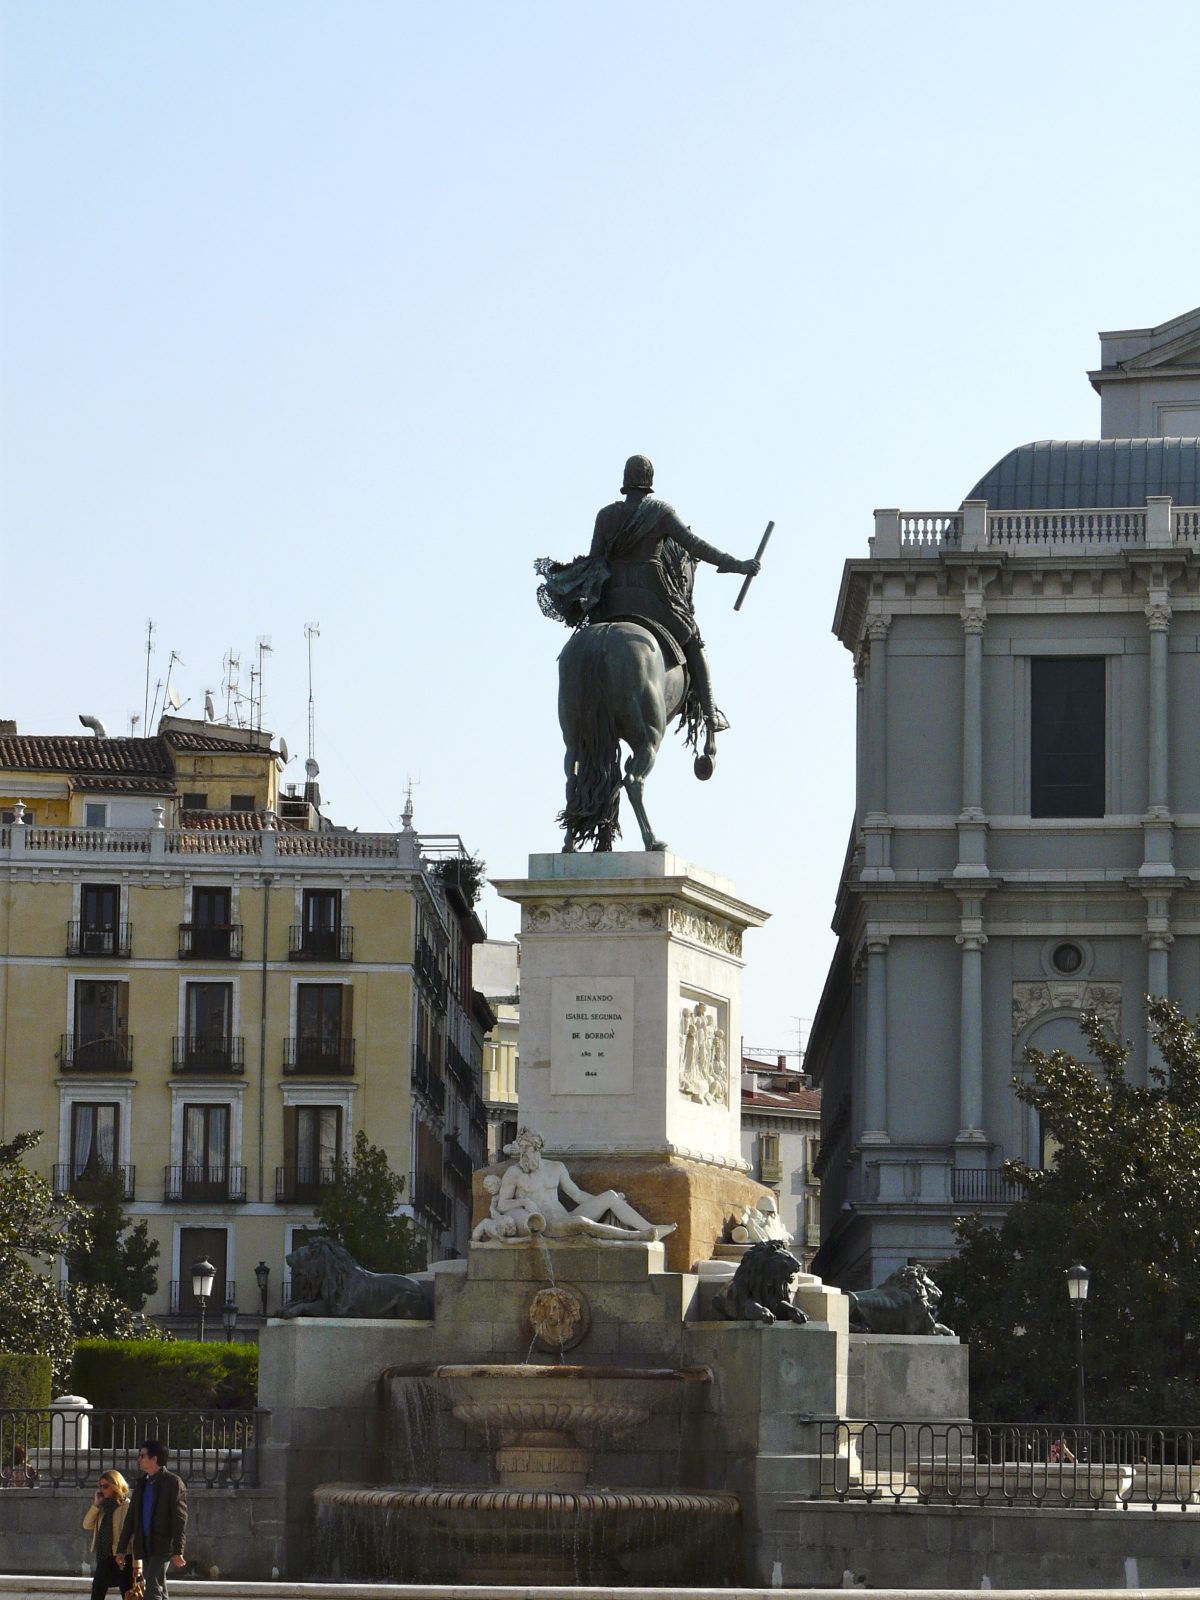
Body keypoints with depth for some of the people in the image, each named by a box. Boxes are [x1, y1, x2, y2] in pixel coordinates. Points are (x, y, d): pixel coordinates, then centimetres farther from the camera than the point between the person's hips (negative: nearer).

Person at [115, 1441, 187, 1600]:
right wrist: (121, 1548, 14)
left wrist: (178, 1551, -19)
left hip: (163, 1545, -7)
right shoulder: (142, 1482, 15)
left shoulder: (173, 1482, -7)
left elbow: (180, 1518, -12)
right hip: (144, 1545, 7)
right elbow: (131, 1518, 17)